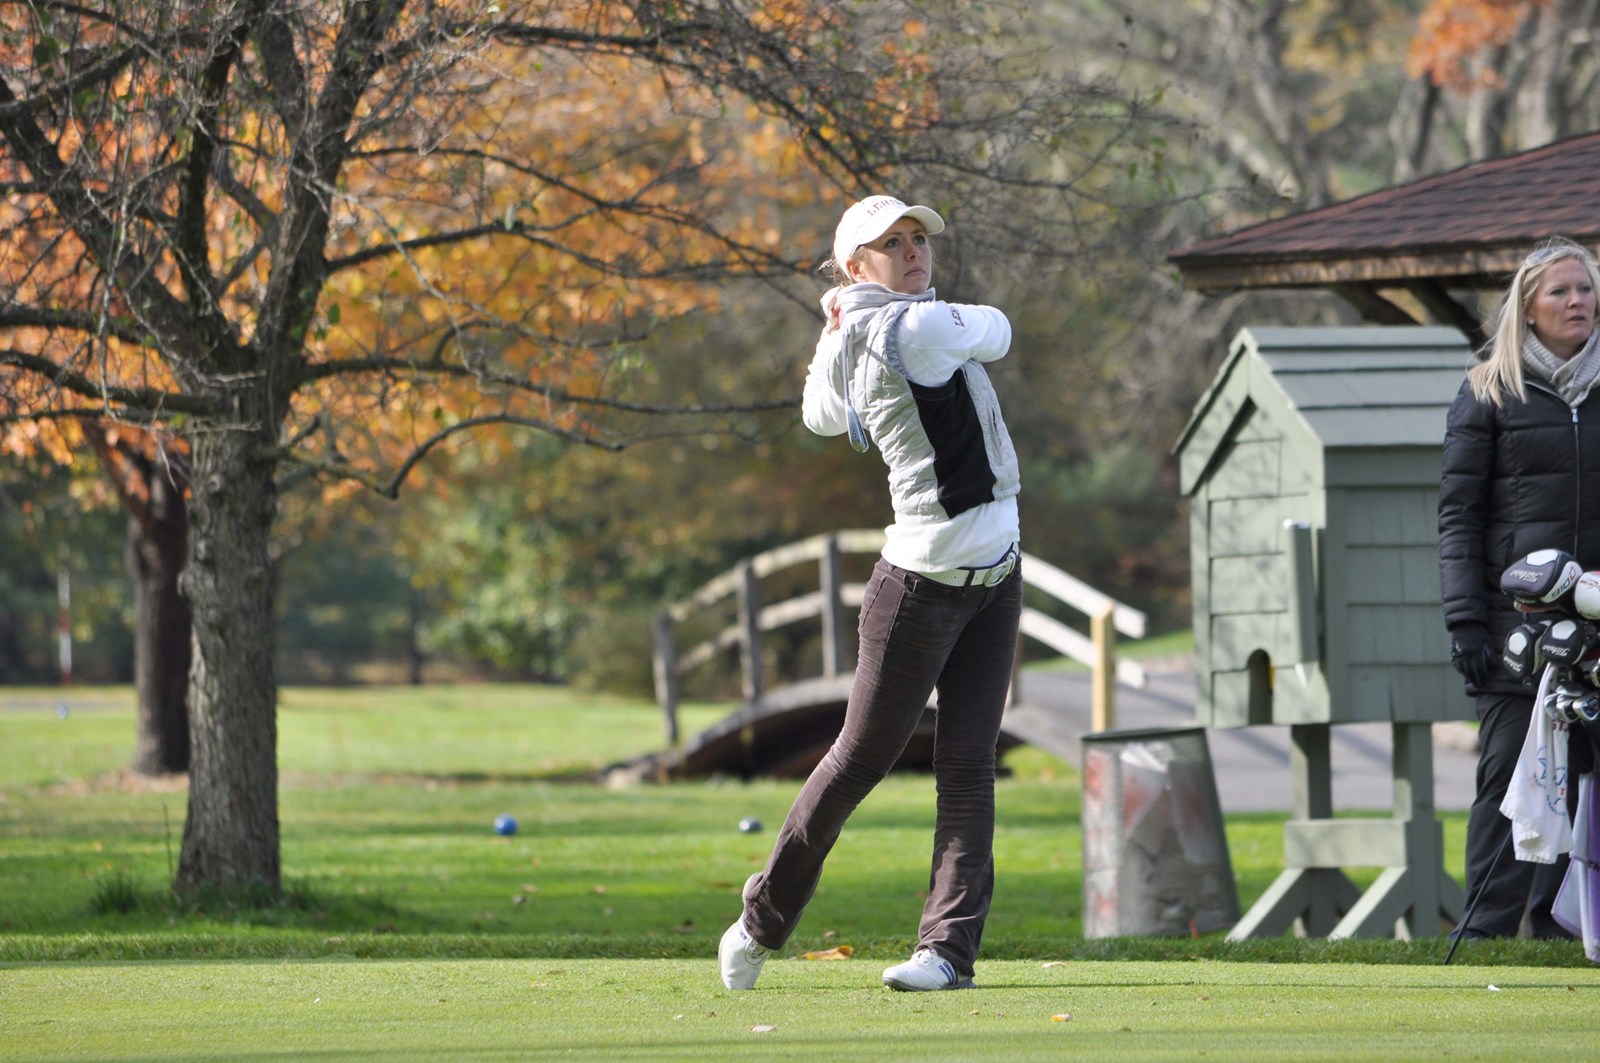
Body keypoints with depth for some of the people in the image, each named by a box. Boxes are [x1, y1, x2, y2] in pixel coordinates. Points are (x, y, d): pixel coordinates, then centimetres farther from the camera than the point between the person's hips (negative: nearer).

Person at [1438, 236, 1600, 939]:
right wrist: (1465, 619, -8)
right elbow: (1458, 513, 1)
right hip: (1517, 612, -3)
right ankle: (1487, 930, -5)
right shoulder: (1489, 393, 4)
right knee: (1509, 771, -6)